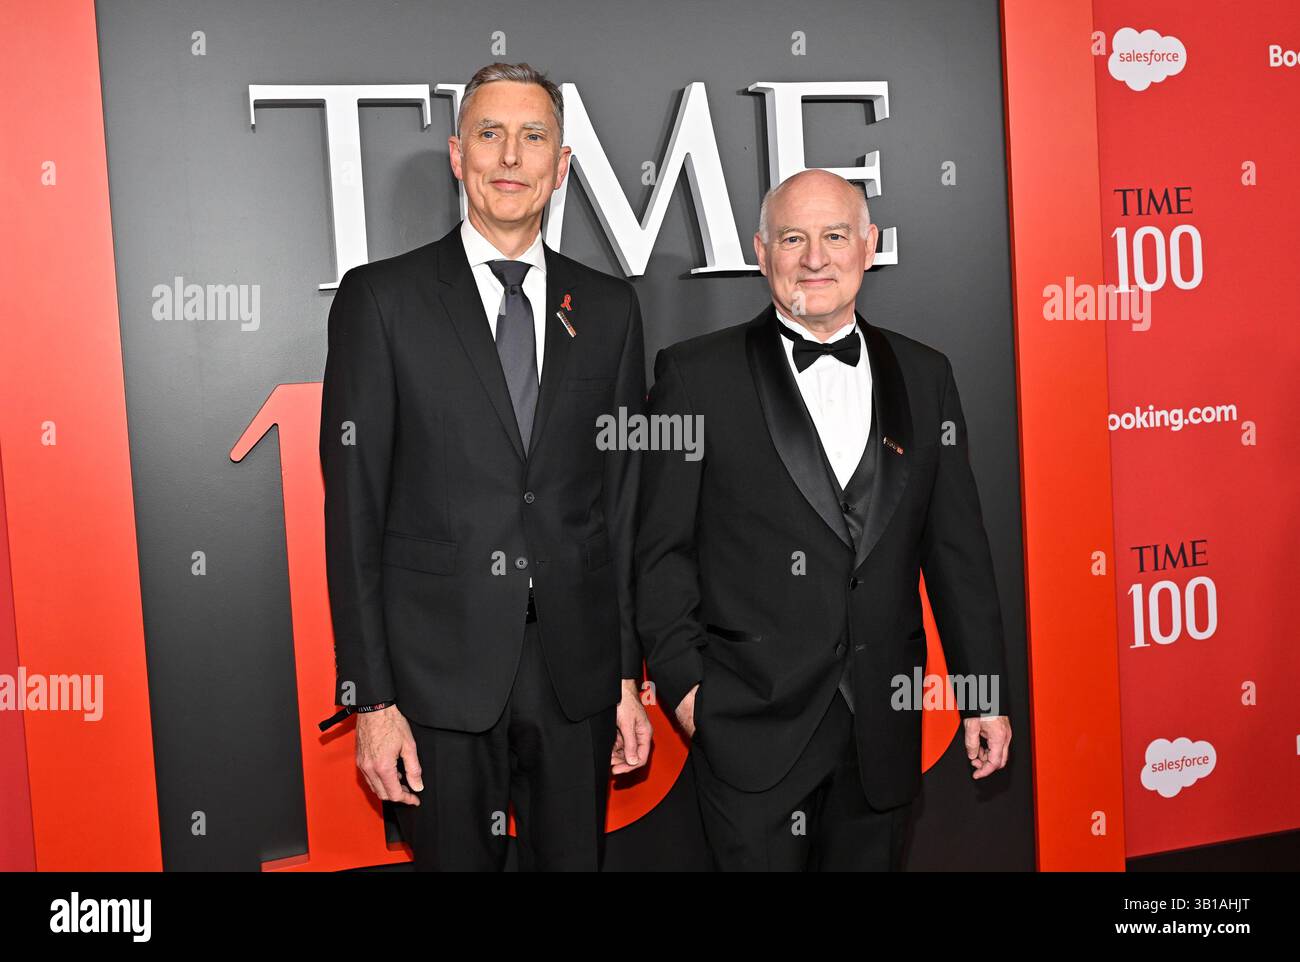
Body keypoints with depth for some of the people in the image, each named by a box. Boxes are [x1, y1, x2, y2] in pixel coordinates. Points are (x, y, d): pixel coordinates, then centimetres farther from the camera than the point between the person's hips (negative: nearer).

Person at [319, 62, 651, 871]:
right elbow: (354, 509, -4)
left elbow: (626, 499, 8)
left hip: (577, 675, 3)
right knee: (456, 858, 11)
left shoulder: (609, 307, 7)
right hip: (441, 675, -2)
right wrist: (371, 697, -8)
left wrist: (629, 675, 6)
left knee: (574, 857, 14)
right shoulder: (381, 298, -2)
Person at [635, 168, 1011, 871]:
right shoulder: (697, 375, -3)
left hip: (882, 728, 4)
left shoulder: (924, 377, 7)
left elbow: (956, 547, 9)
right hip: (751, 728, -3)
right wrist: (682, 679, -9)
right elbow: (662, 547, -4)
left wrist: (983, 690, 9)